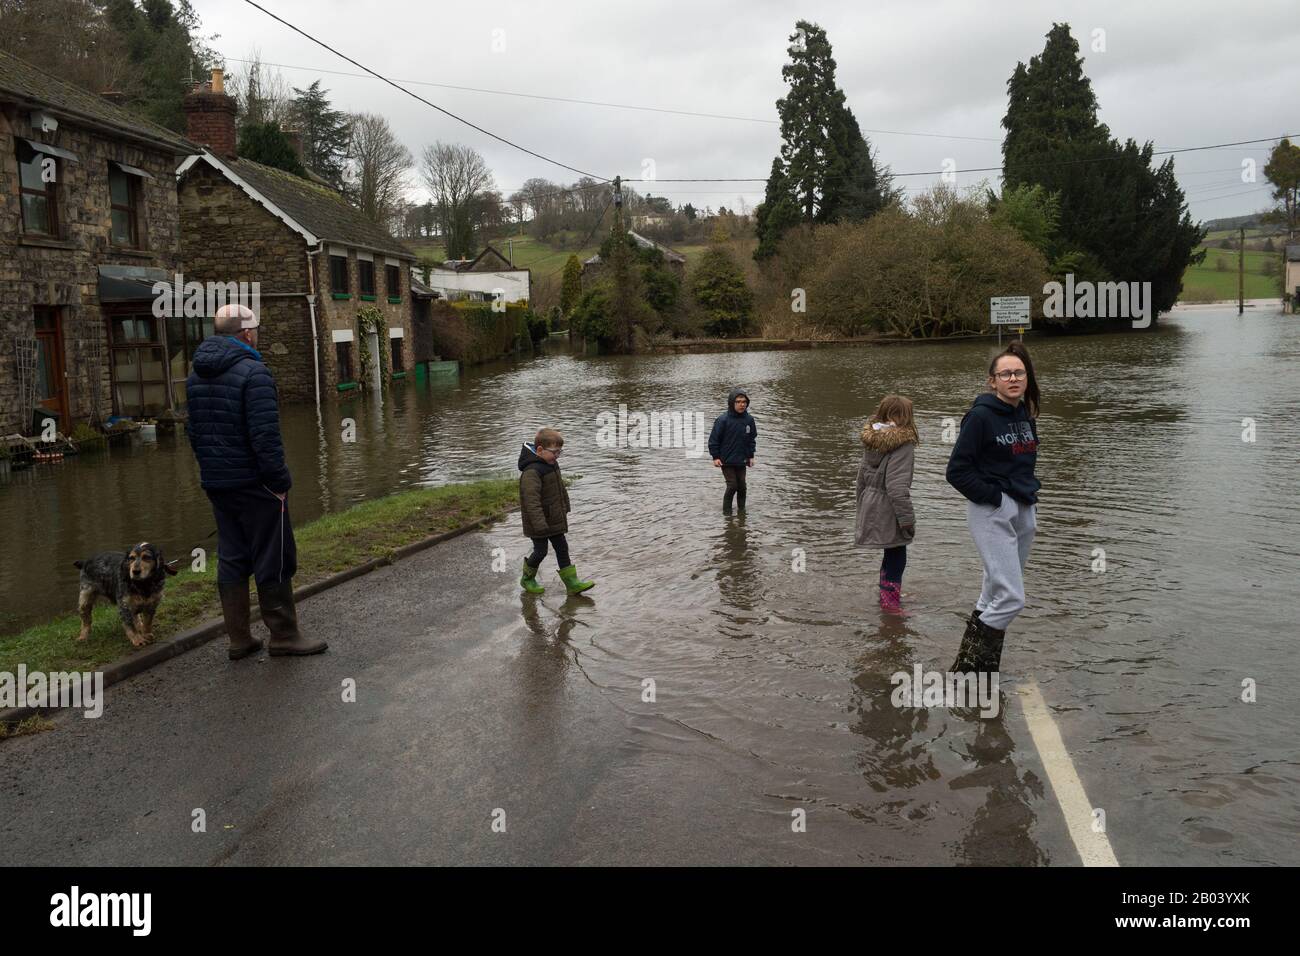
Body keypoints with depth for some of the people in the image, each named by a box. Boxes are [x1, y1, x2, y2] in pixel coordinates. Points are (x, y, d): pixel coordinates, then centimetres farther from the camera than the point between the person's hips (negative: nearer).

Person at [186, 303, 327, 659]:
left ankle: (239, 639, 18)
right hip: (253, 483, -8)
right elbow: (265, 435, -20)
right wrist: (279, 480, -15)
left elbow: (193, 430, 15)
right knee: (274, 561, 1)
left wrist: (210, 467, 18)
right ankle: (283, 636, 8)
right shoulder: (252, 372, -15)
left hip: (215, 483, 8)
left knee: (232, 560, 13)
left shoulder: (195, 375, 11)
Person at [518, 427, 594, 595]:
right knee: (541, 551, 2)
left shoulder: (552, 465, 6)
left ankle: (572, 583, 15)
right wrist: (540, 525, -33)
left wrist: (565, 508, 26)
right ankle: (527, 579, 25)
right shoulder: (532, 471, -25)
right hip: (540, 522, -9)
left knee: (562, 548, 10)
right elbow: (531, 499, -30)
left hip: (555, 520, 9)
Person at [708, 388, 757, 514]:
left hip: (741, 461, 4)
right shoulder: (723, 420, -16)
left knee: (742, 485, 7)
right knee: (732, 485, -6)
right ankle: (726, 510, 12)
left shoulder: (749, 419, -3)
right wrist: (715, 457, -10)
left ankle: (741, 509, 25)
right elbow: (714, 439, -9)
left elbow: (752, 439, 11)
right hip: (726, 461, -4)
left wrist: (751, 456, 10)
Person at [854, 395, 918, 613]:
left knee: (891, 553, 24)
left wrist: (862, 504, 24)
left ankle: (887, 591, 38)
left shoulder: (871, 439, 4)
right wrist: (907, 518, -18)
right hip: (888, 509, -8)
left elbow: (862, 475, 13)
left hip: (870, 504, 8)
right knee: (896, 556, 6)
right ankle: (890, 600, 12)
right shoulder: (903, 443, -18)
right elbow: (897, 486, -23)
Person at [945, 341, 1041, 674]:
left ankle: (982, 666, 20)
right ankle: (966, 667, 0)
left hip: (1024, 511, 7)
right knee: (1012, 598, -12)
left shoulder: (1026, 414, 10)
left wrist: (1030, 494, 13)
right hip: (992, 511, -7)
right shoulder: (981, 415, -12)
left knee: (995, 596, 11)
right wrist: (995, 497, -14)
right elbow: (957, 471, -12)